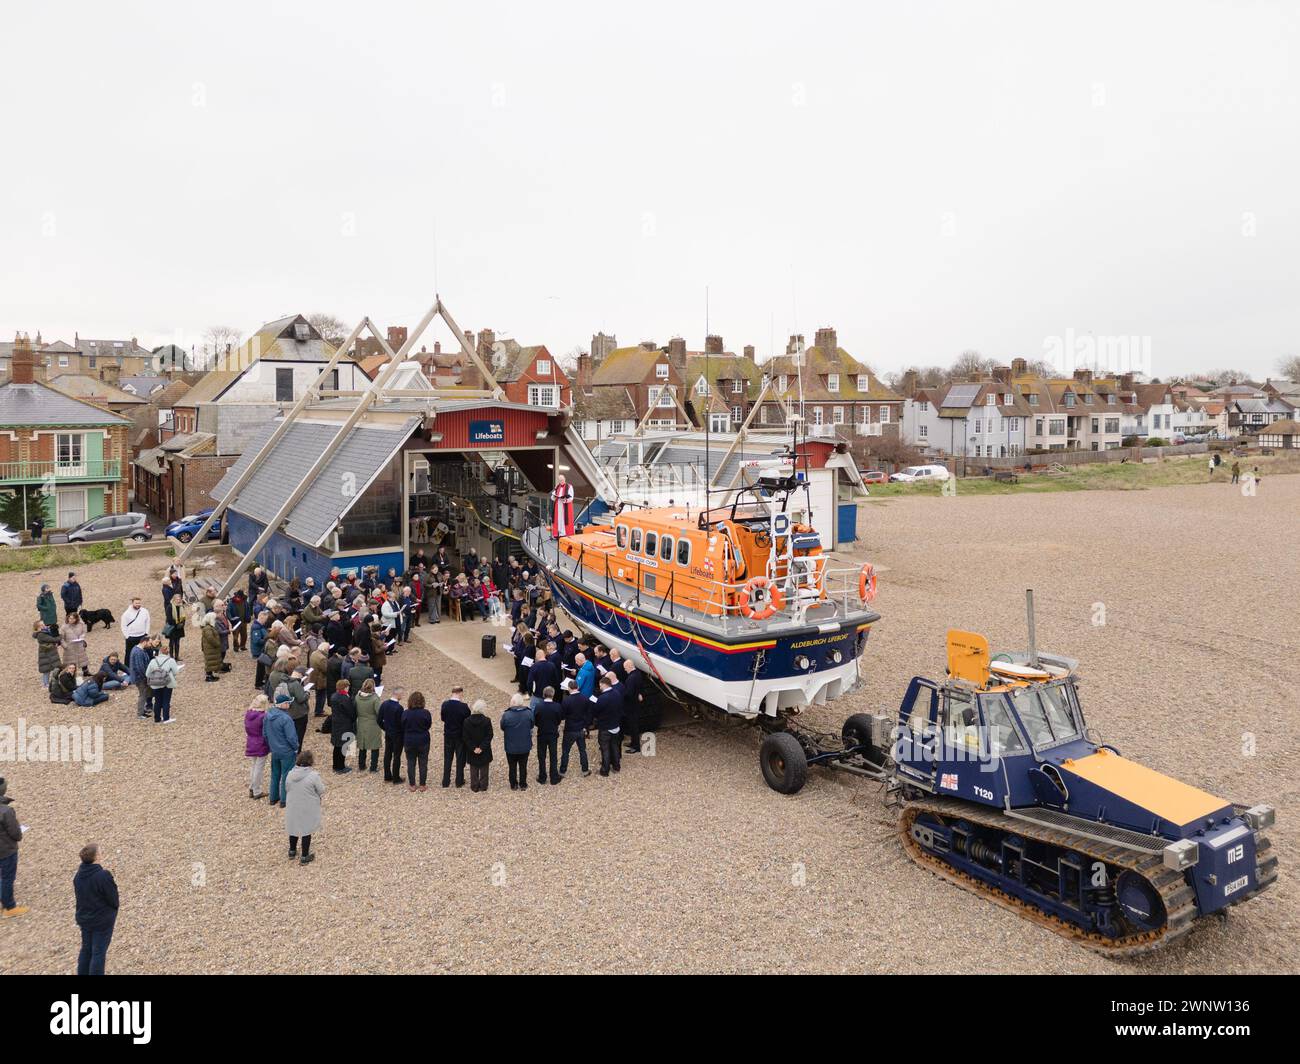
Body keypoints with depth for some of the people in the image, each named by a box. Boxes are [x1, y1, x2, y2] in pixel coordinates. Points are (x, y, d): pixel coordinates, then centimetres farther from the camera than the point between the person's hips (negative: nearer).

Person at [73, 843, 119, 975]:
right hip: (102, 921, -7)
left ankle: (82, 973, 34)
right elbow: (114, 900, -21)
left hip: (84, 918, 7)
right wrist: (116, 903, 4)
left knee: (86, 949, 22)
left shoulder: (78, 874, -5)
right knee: (99, 952, 6)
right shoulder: (103, 876, -28)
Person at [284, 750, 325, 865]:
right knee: (307, 831, 10)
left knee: (294, 828, 23)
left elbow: (286, 789, 7)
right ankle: (304, 857, 19)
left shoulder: (291, 774, -6)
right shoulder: (314, 775, -22)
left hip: (292, 808, 5)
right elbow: (321, 792, -13)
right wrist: (321, 783, 6)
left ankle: (292, 851, 40)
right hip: (308, 810, -5)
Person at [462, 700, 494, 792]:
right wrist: (482, 747, -12)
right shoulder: (486, 721, -15)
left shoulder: (467, 721, -8)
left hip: (472, 751, 1)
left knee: (473, 769, 15)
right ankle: (483, 786, 19)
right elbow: (489, 736, -15)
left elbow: (465, 737, -8)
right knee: (484, 769, 14)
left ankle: (474, 786, 19)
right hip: (484, 751, -1)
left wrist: (473, 748, -8)